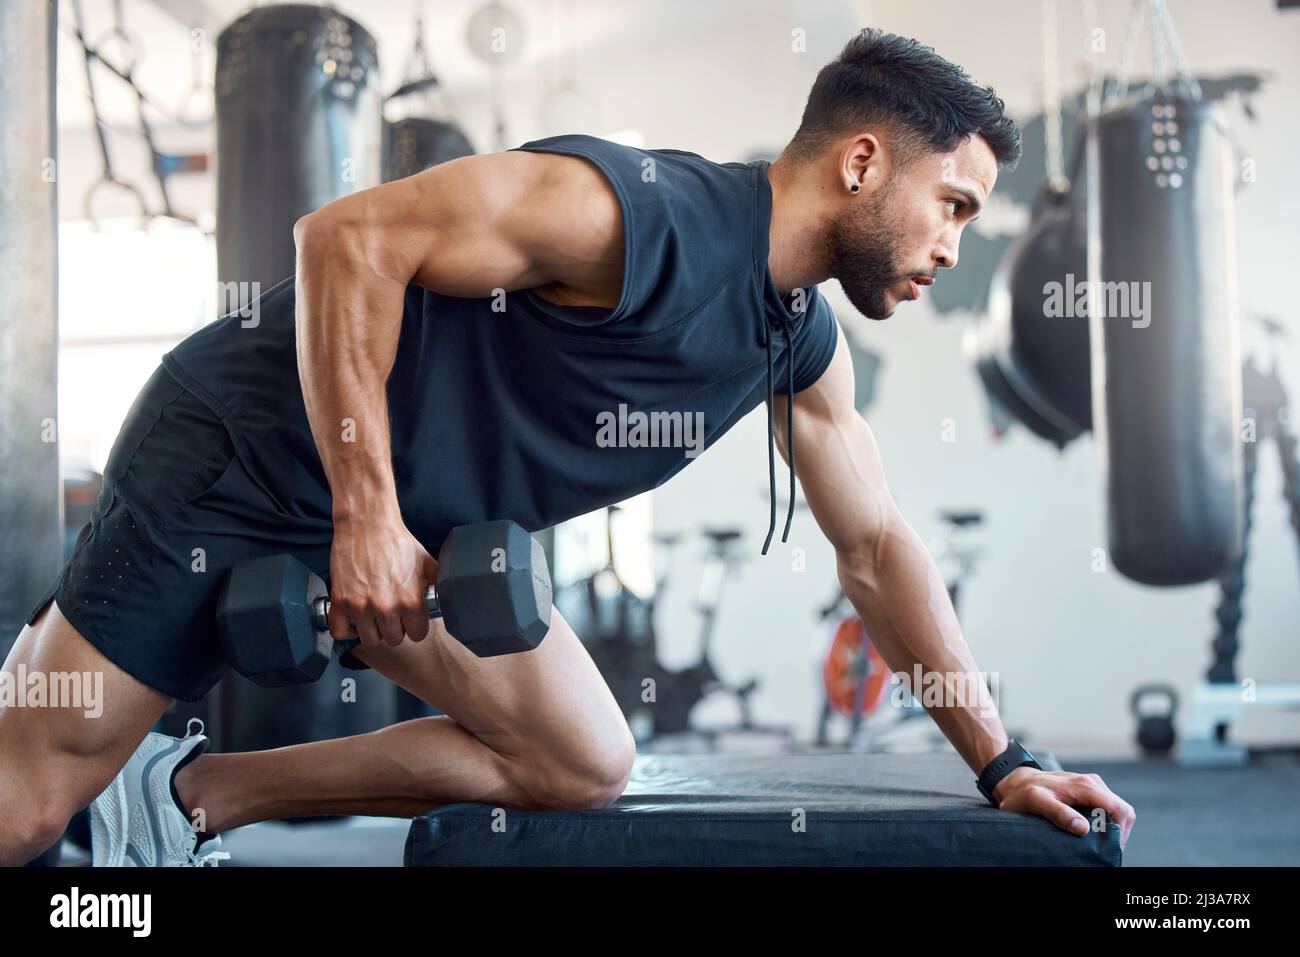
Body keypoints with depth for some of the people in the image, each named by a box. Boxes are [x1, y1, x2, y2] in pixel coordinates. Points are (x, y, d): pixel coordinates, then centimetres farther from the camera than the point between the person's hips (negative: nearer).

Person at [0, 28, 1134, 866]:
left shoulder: (805, 345, 4)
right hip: (250, 450, -8)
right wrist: (366, 512, -26)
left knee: (585, 766, -1)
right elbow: (351, 237, -26)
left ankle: (190, 794, 7)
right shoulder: (647, 215, -24)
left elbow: (877, 548, 12)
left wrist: (1000, 762, 9)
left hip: (418, 525, 9)